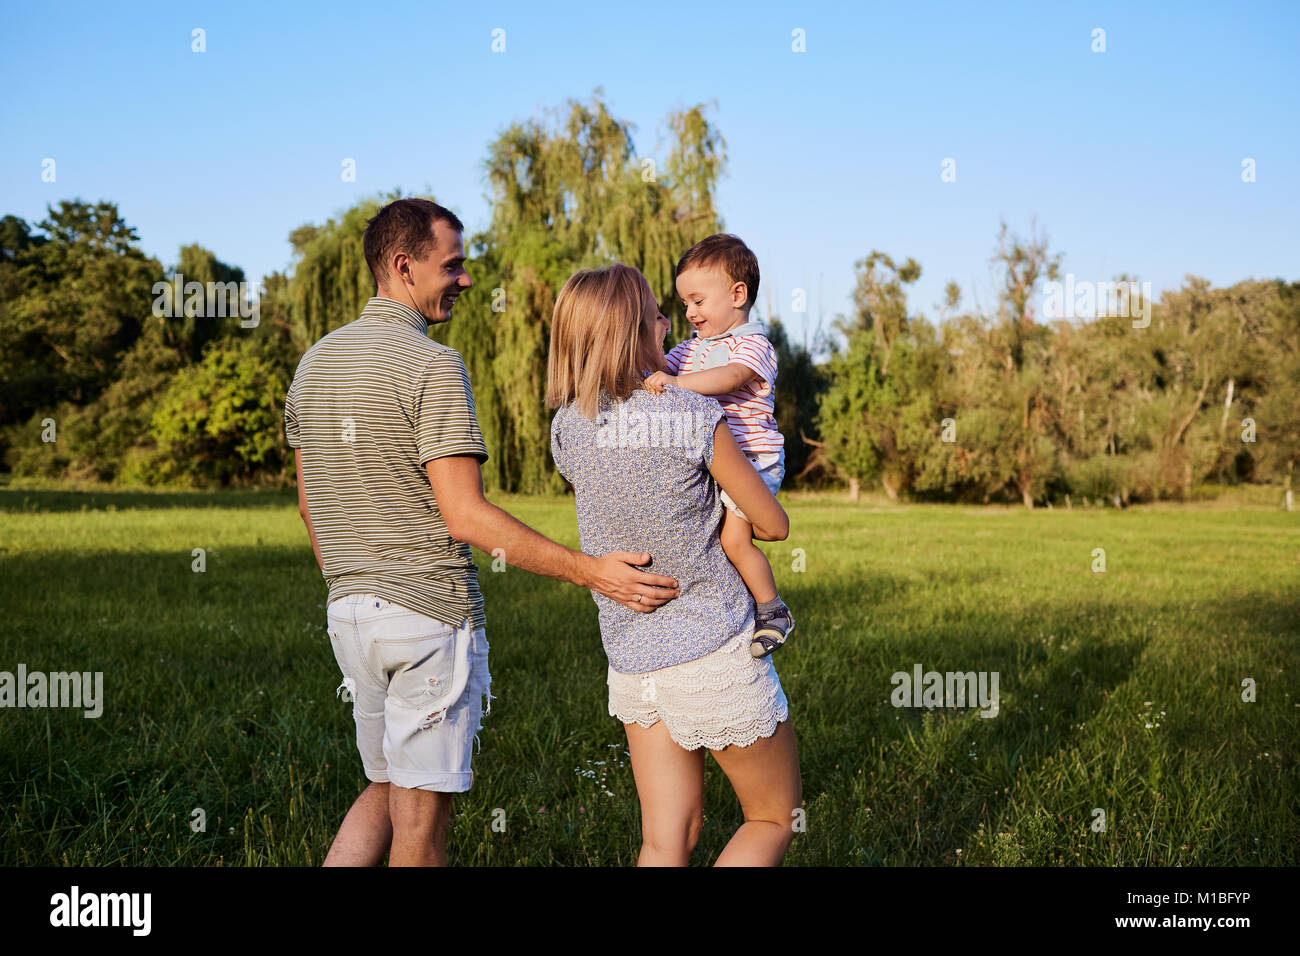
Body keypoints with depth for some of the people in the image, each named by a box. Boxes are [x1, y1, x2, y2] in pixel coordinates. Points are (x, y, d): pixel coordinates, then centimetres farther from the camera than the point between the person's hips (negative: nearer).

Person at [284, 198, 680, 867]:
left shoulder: (314, 361, 10)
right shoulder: (432, 366, -15)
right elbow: (466, 517, -20)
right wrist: (591, 572, -19)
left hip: (348, 611, 8)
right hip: (432, 612, -8)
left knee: (387, 787, 20)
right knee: (421, 809, 4)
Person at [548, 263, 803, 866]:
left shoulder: (566, 429, -2)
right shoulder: (696, 417, -16)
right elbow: (774, 525, -5)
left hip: (630, 662, 5)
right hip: (716, 656, -5)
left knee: (667, 838, 14)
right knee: (776, 819, 14)